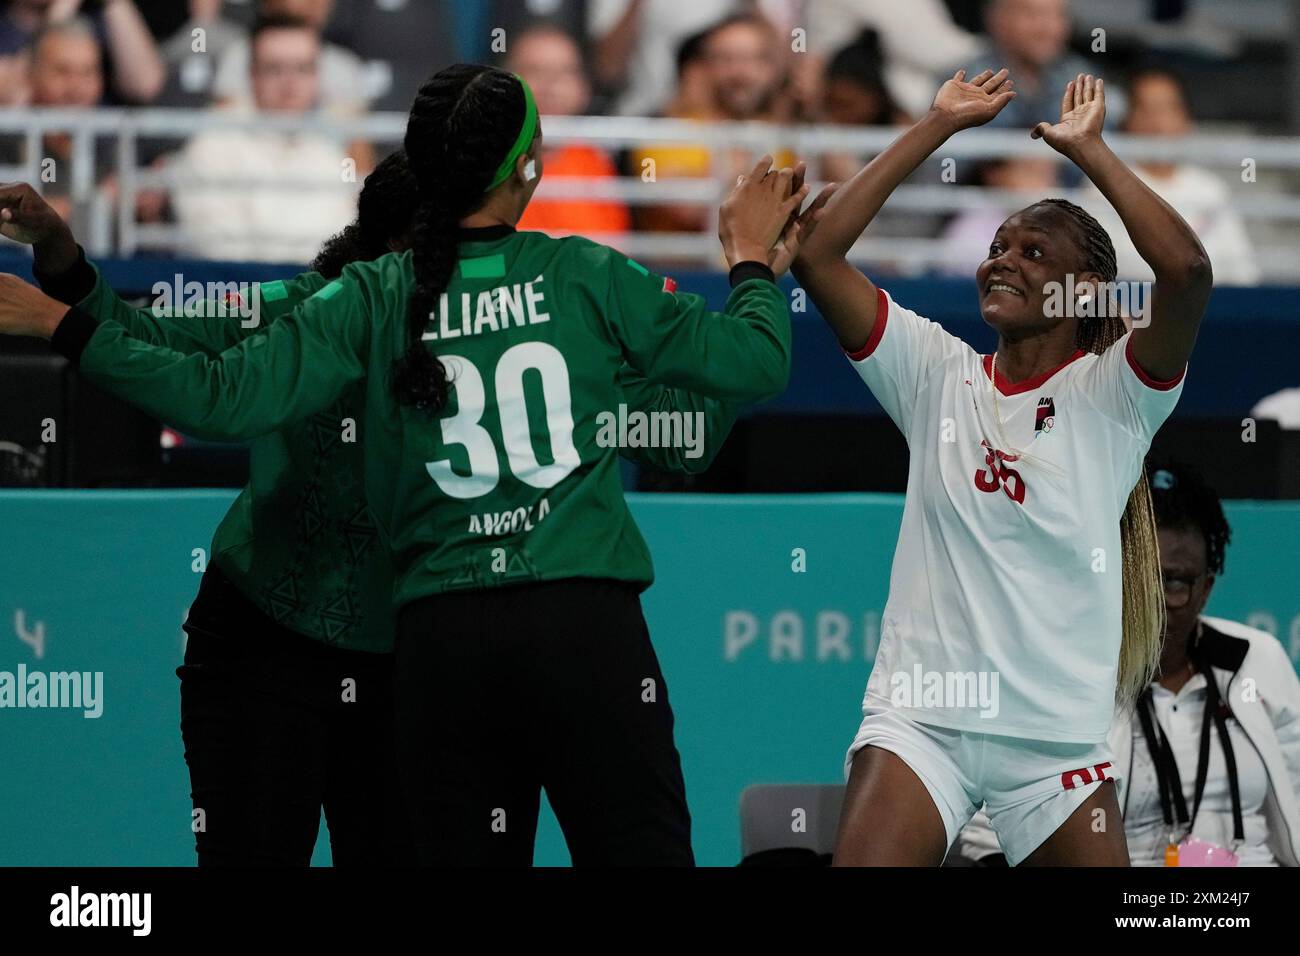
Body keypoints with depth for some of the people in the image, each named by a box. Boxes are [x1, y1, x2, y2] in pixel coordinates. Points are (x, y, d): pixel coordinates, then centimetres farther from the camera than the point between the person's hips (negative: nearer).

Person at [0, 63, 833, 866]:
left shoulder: (374, 301, 2)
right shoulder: (588, 278, 1)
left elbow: (225, 398, -4)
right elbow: (752, 365, 5)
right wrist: (755, 263, 25)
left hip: (443, 640, 2)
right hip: (585, 624, -2)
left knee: (467, 851, 8)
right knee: (640, 845, 0)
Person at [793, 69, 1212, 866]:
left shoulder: (1110, 392, -1)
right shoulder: (938, 373, 7)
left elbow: (1187, 269, -19)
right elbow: (818, 255, -1)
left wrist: (1088, 149, -8)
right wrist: (940, 126, 0)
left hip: (1057, 732, -1)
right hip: (918, 716, 1)